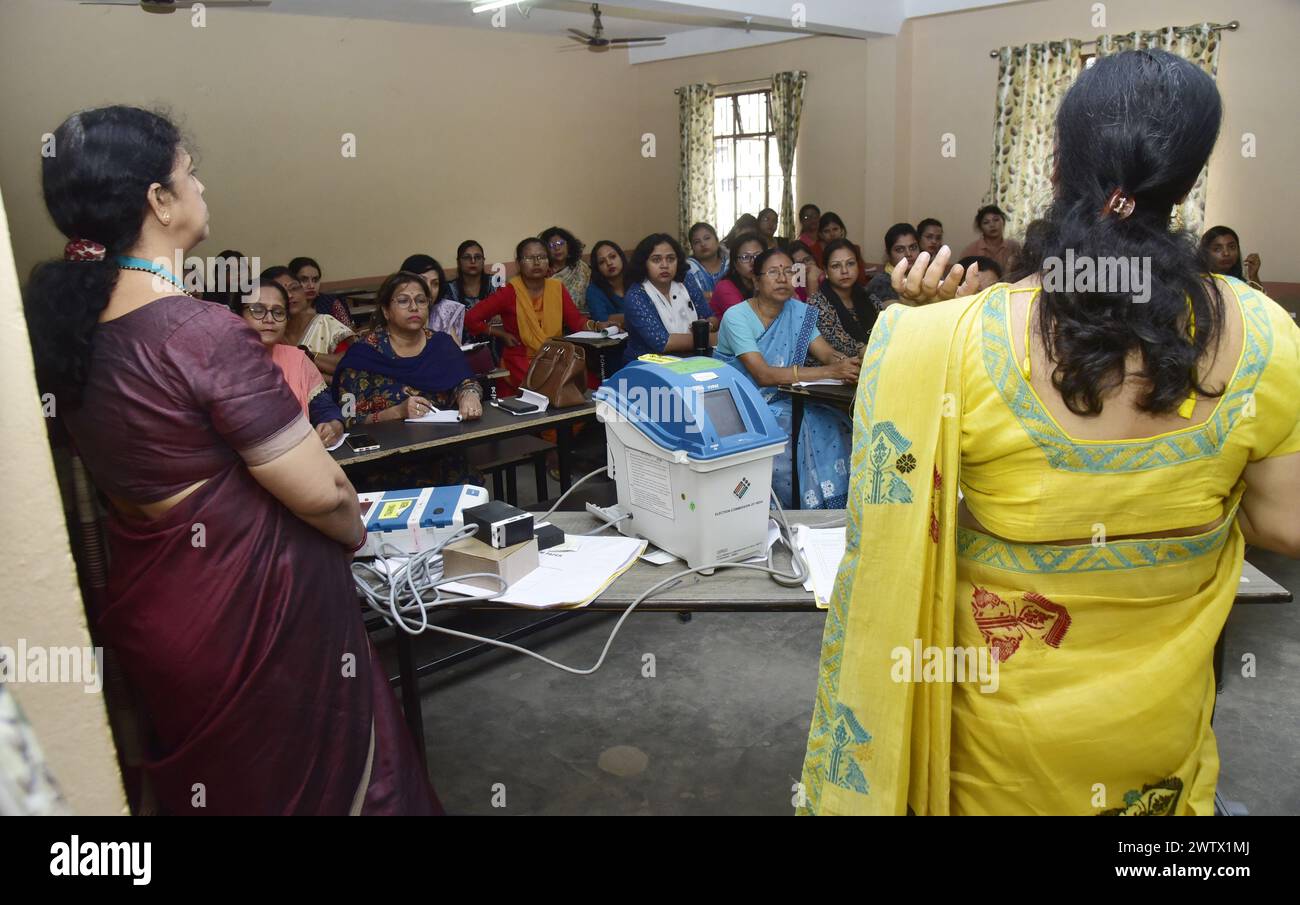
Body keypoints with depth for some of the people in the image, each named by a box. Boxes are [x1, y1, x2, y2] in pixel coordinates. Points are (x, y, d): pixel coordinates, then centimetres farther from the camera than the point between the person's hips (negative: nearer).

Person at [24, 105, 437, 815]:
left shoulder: (62, 323, -2)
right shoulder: (205, 334, -25)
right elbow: (321, 495, -22)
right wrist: (358, 533, -1)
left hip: (142, 609, 8)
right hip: (254, 605, -7)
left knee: (202, 782, 28)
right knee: (323, 779, 15)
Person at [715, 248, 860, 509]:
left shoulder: (798, 312, 4)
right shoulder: (737, 317, -14)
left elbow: (828, 354, -4)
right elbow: (762, 375, -26)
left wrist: (847, 363, -30)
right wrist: (829, 372, -33)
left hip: (780, 400, 5)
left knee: (832, 426, -20)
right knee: (796, 434, -30)